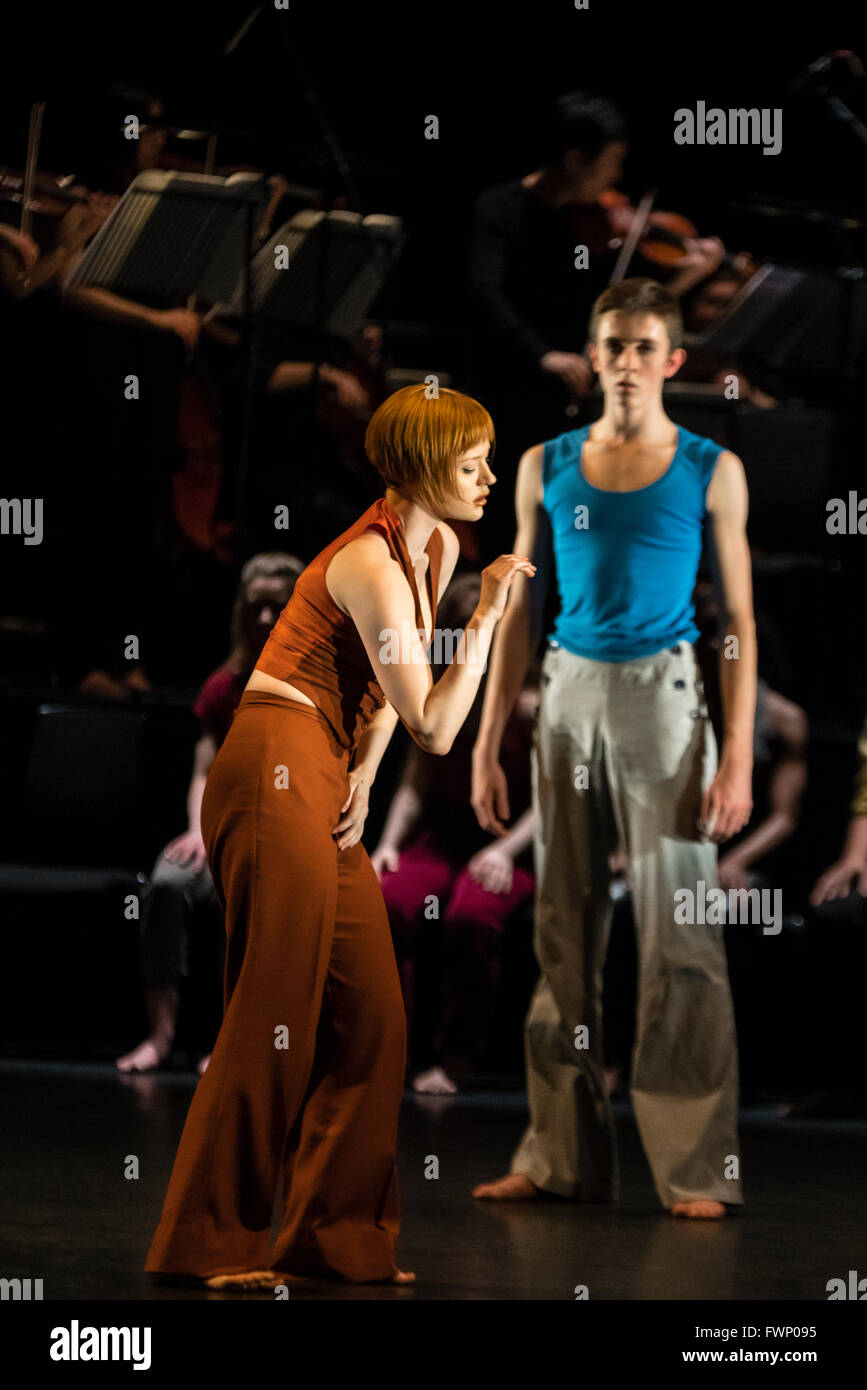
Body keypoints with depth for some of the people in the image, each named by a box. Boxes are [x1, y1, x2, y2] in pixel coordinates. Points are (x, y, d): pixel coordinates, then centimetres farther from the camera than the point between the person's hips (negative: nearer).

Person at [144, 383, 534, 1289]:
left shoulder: (437, 549, 13)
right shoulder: (370, 564, -15)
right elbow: (434, 727, -16)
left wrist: (365, 773, 10)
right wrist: (488, 616, -14)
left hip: (325, 789, 10)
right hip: (277, 775, -9)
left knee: (370, 1018, 7)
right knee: (275, 1016, -8)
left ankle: (338, 1238, 13)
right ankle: (206, 1243, -1)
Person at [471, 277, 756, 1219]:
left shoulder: (711, 471, 0)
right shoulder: (546, 467, 8)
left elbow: (740, 618, -1)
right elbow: (520, 609, 11)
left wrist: (739, 754, -9)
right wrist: (487, 744, 7)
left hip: (662, 697, -3)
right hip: (568, 695, 3)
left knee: (678, 930, -6)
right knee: (565, 929, 6)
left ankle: (696, 1169, -1)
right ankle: (561, 1158, 13)